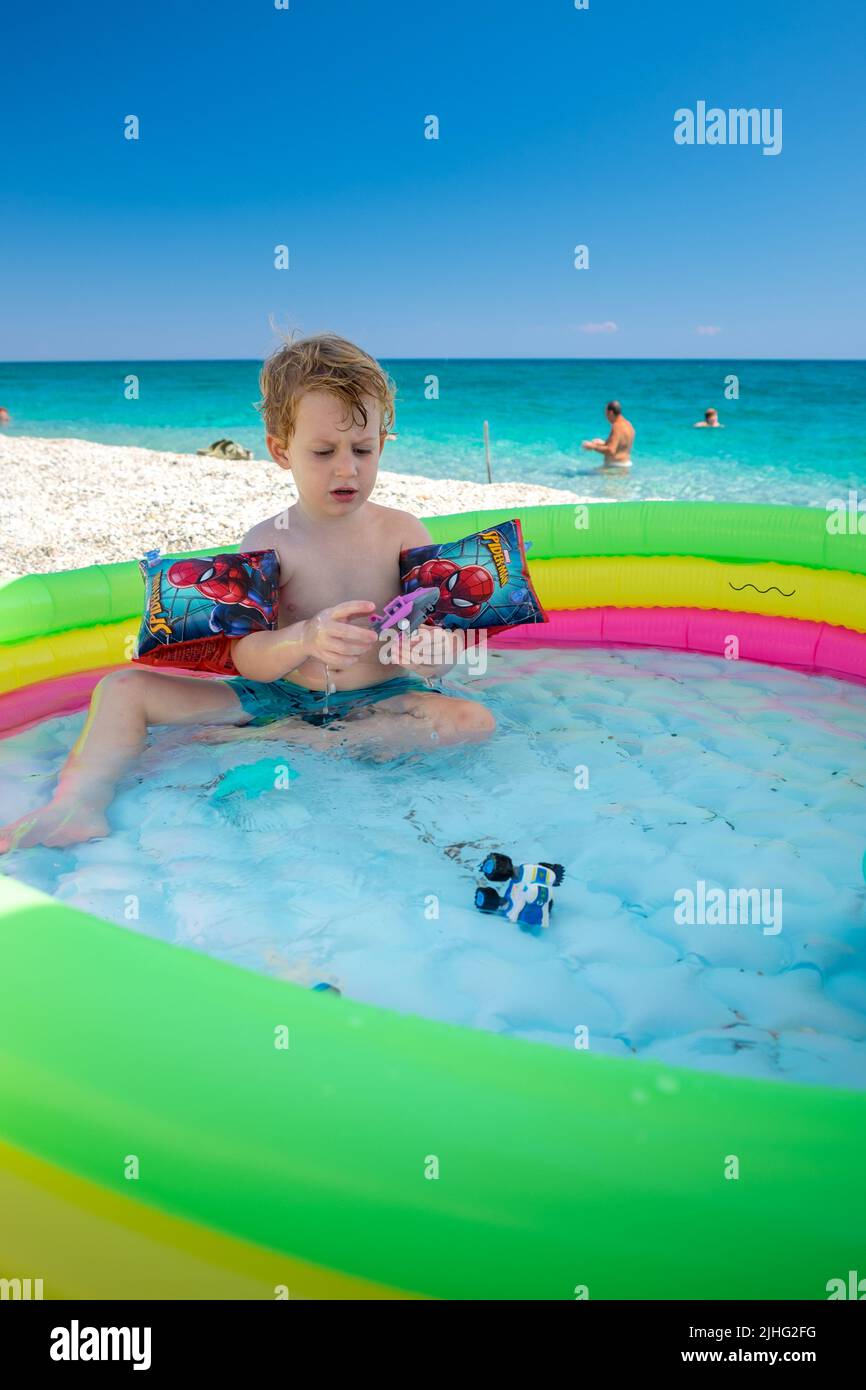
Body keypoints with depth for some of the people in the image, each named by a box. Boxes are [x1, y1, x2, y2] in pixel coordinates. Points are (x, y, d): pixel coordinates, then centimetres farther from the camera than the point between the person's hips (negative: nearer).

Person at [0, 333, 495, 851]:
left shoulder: (403, 531, -3)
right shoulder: (268, 543, -5)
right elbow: (248, 660, -17)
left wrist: (432, 652, -33)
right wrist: (304, 639, -40)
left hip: (380, 699, 0)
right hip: (282, 695, 1)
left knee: (475, 720, -31)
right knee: (124, 688, -6)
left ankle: (269, 740, -26)